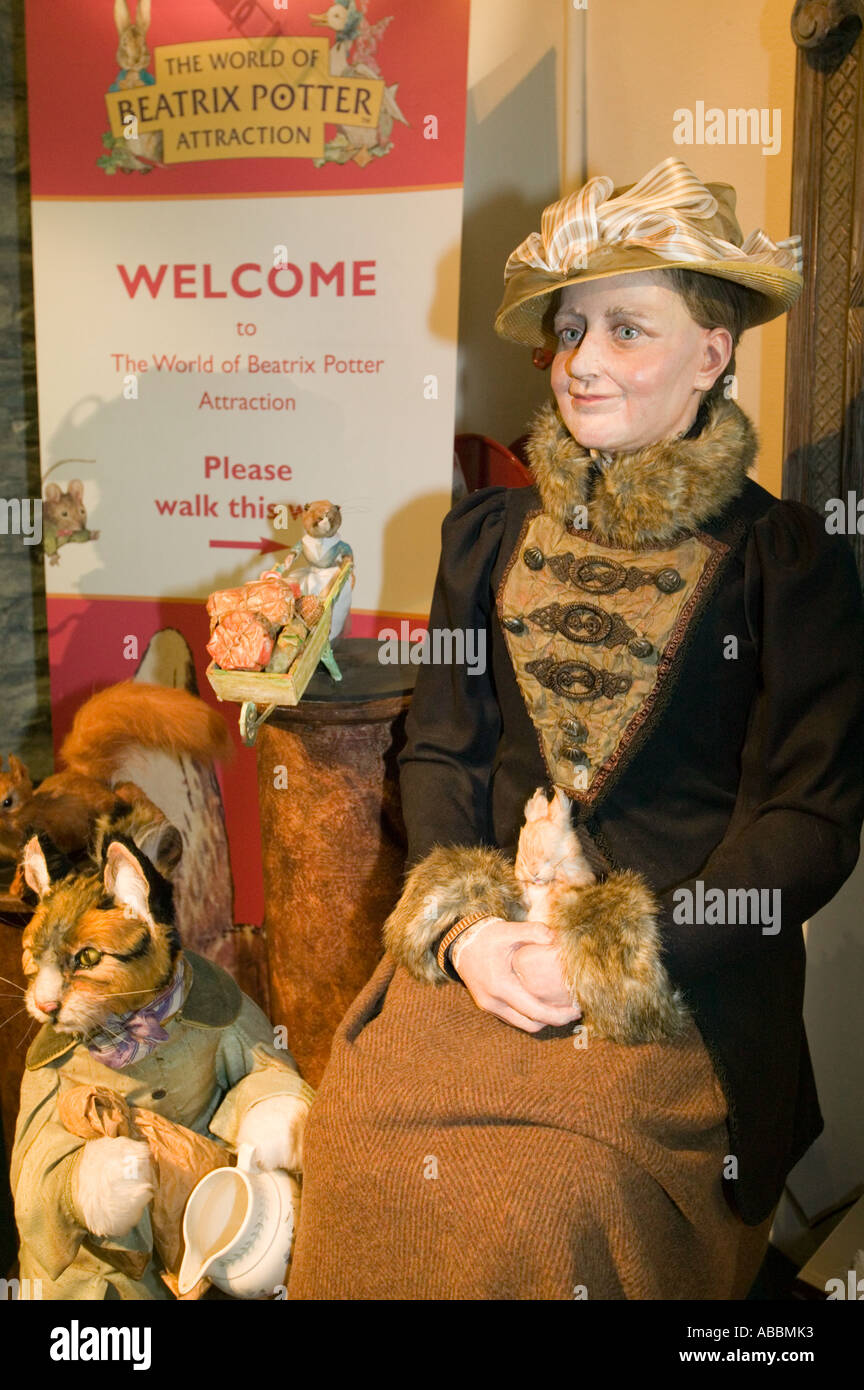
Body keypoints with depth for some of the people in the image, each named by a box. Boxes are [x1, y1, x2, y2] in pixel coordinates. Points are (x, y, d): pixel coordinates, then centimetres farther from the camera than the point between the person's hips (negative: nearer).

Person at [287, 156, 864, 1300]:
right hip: (479, 951, 3)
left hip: (685, 981, -3)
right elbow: (439, 749, 10)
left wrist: (612, 957, -14)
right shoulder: (490, 535, 11)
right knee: (358, 1140, -18)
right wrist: (462, 922, -8)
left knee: (556, 1202, -23)